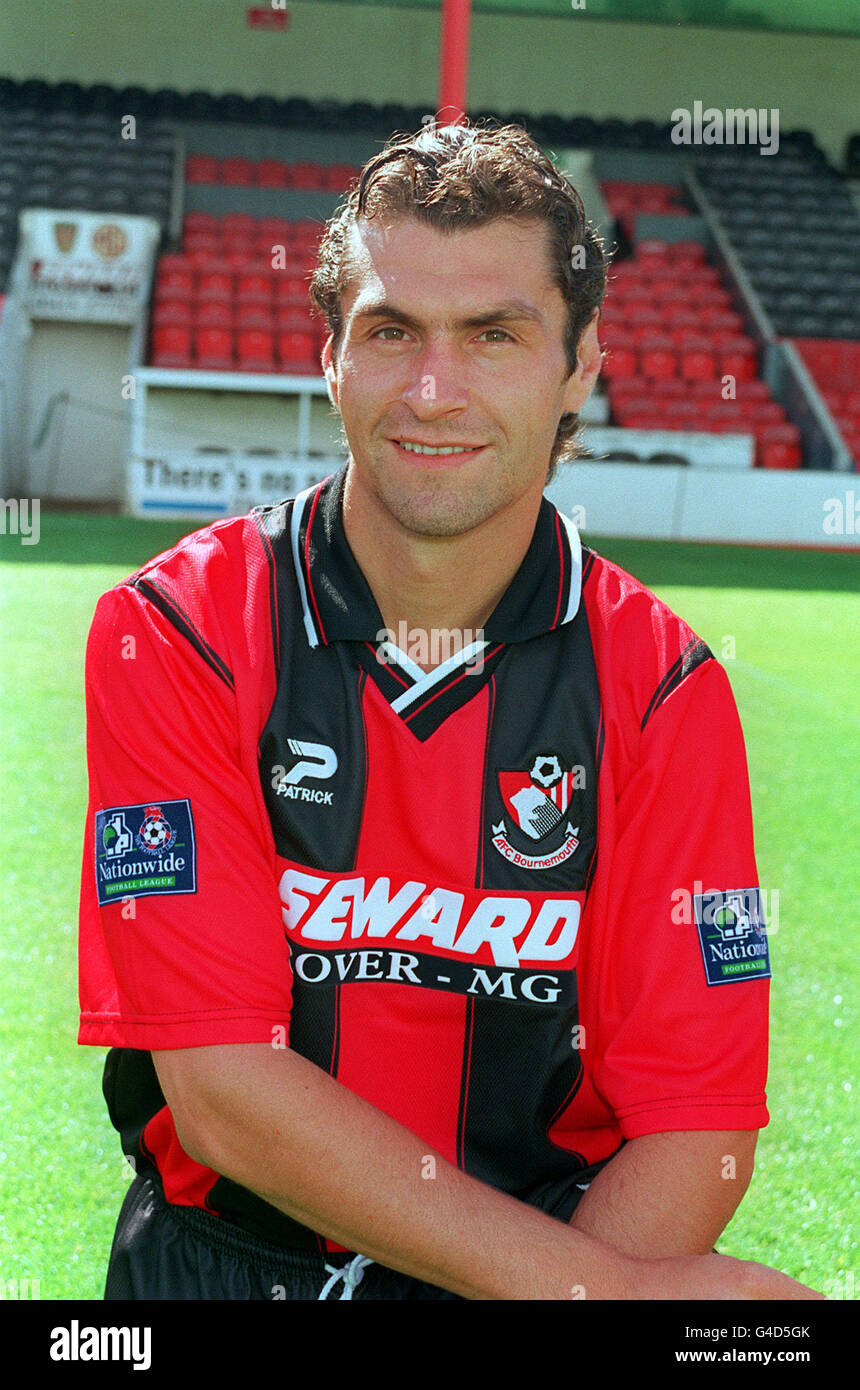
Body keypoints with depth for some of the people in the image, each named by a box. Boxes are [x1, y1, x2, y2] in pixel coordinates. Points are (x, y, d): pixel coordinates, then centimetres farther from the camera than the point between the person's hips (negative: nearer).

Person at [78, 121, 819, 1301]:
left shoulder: (659, 687, -2)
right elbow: (223, 1090, -12)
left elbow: (699, 1128, -4)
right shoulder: (174, 635, -5)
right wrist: (597, 1285, -17)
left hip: (595, 1243, 0)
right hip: (222, 1262, 0)